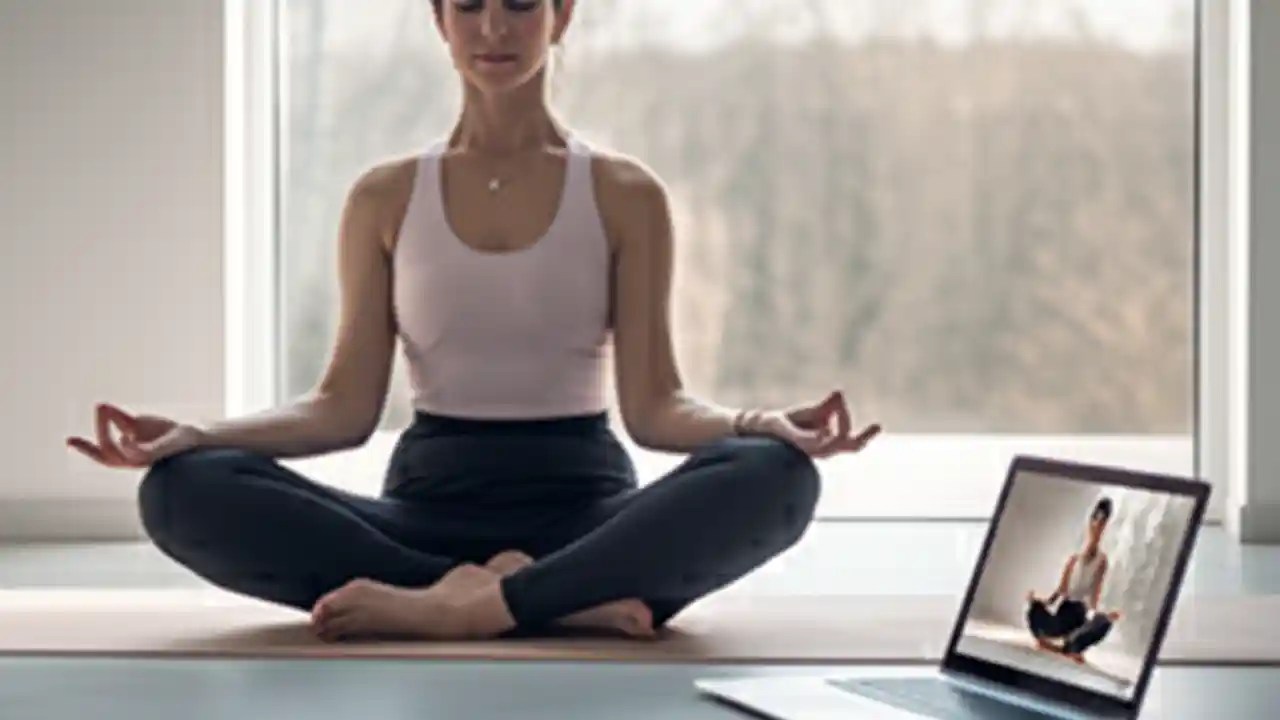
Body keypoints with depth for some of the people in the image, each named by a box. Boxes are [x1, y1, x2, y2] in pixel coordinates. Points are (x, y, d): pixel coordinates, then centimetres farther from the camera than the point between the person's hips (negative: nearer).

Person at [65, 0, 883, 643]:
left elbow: (653, 403, 0)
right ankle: (566, 600, -31)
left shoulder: (625, 194, 5)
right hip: (431, 503, 1)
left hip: (581, 506, -1)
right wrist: (194, 434, -11)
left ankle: (446, 605, -37)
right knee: (183, 489, -27)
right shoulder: (386, 197, 9)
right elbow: (347, 404, 5)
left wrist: (758, 421, -21)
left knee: (774, 474, -33)